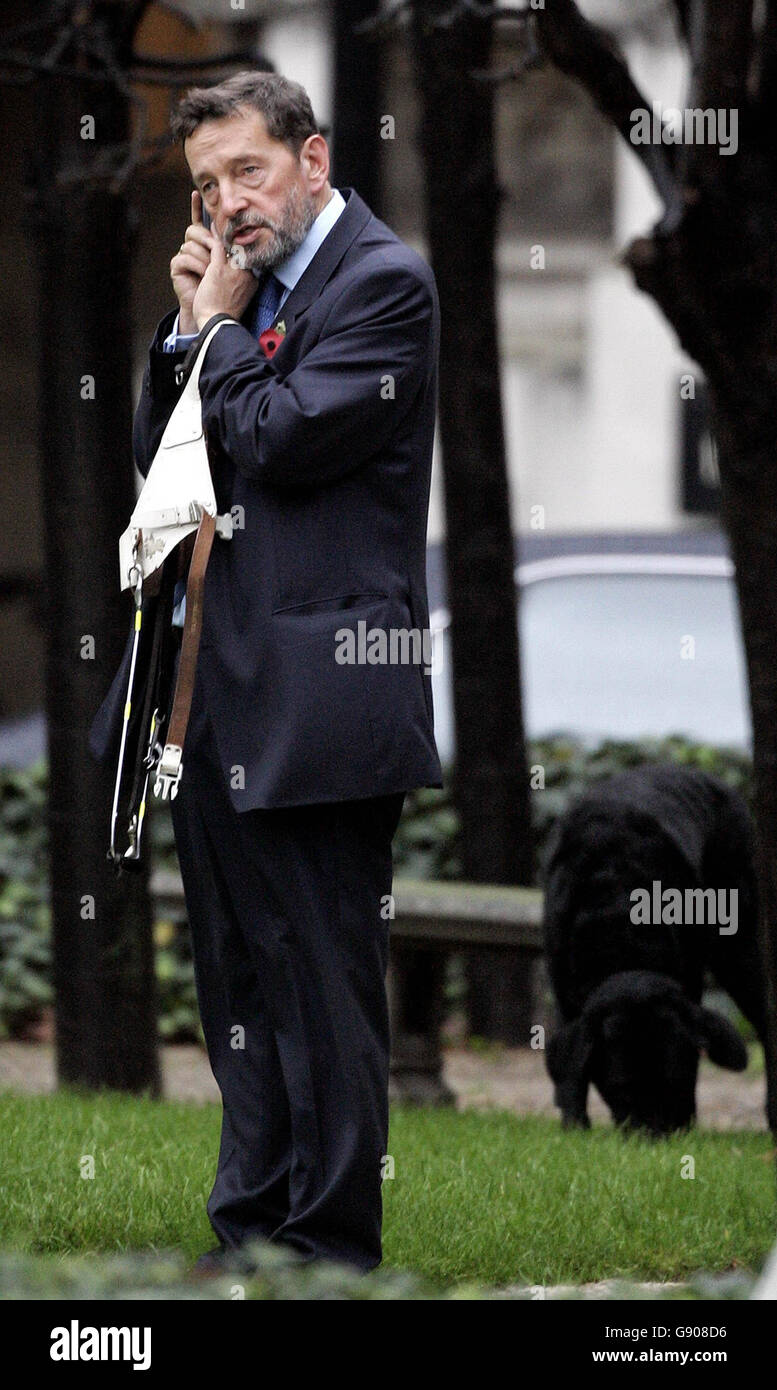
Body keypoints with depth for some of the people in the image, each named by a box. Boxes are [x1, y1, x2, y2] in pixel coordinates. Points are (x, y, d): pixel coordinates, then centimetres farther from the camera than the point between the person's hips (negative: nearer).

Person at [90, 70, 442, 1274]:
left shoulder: (383, 282, -9)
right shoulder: (245, 291, 17)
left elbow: (280, 440, -19)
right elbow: (160, 462, 16)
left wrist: (221, 323, -6)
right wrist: (190, 326, 4)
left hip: (316, 697, -9)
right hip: (214, 697, 9)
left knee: (322, 982, -5)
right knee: (239, 982, 14)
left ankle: (329, 1250, 1)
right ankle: (252, 1232, 23)